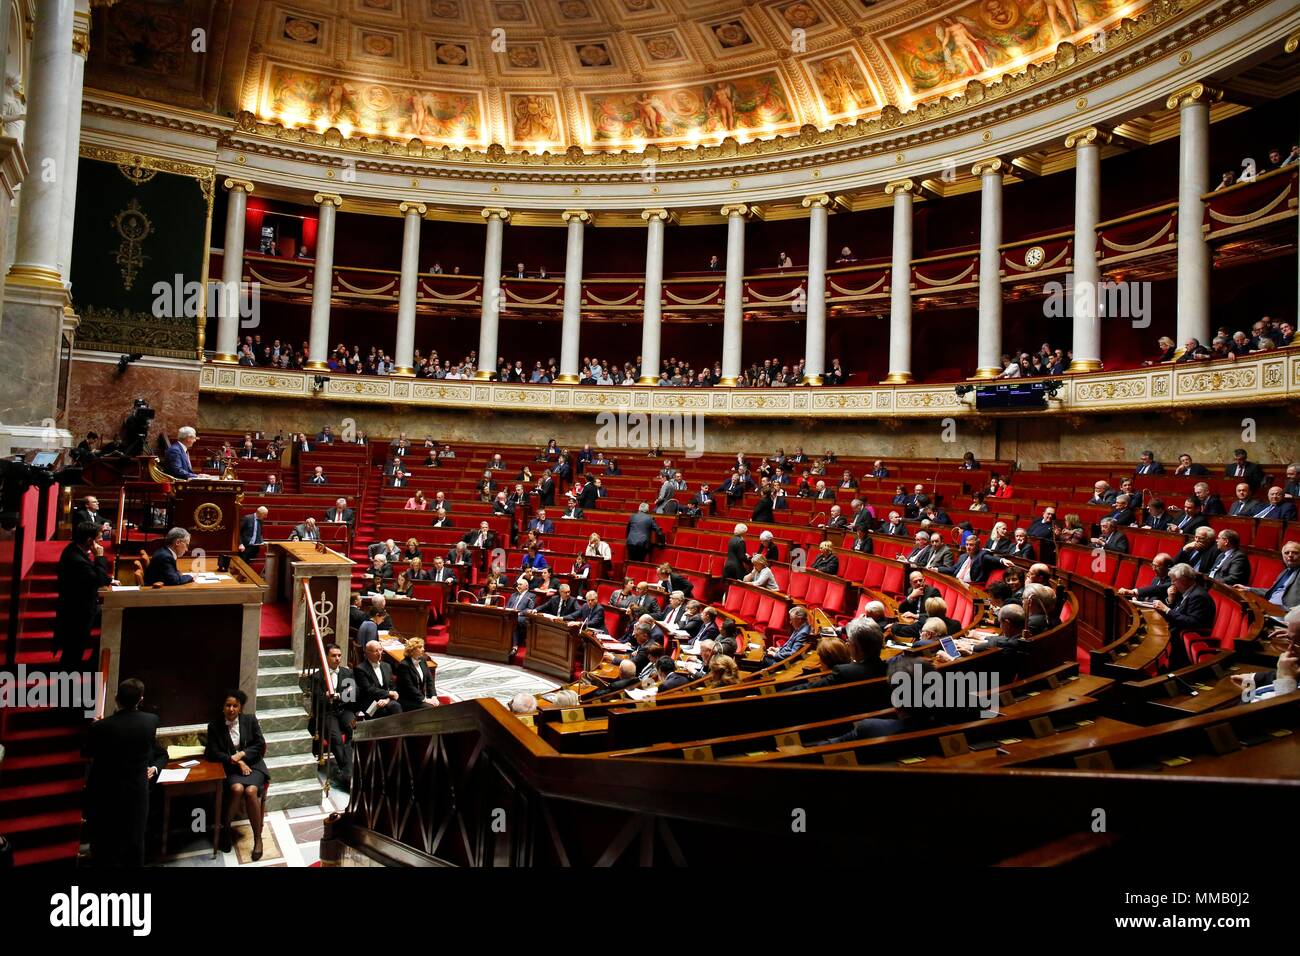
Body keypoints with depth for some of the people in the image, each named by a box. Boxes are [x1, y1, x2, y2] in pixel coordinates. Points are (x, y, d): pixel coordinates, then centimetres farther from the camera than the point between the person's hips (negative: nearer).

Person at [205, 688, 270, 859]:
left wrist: (242, 754, -14)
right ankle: (225, 828, -9)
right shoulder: (215, 726, 2)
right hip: (230, 768, 0)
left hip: (252, 764, 0)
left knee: (250, 791, -29)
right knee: (237, 789, -33)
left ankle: (258, 838, -16)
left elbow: (261, 745, 2)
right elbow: (214, 753, -2)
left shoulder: (250, 720, 2)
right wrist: (236, 762, -13)